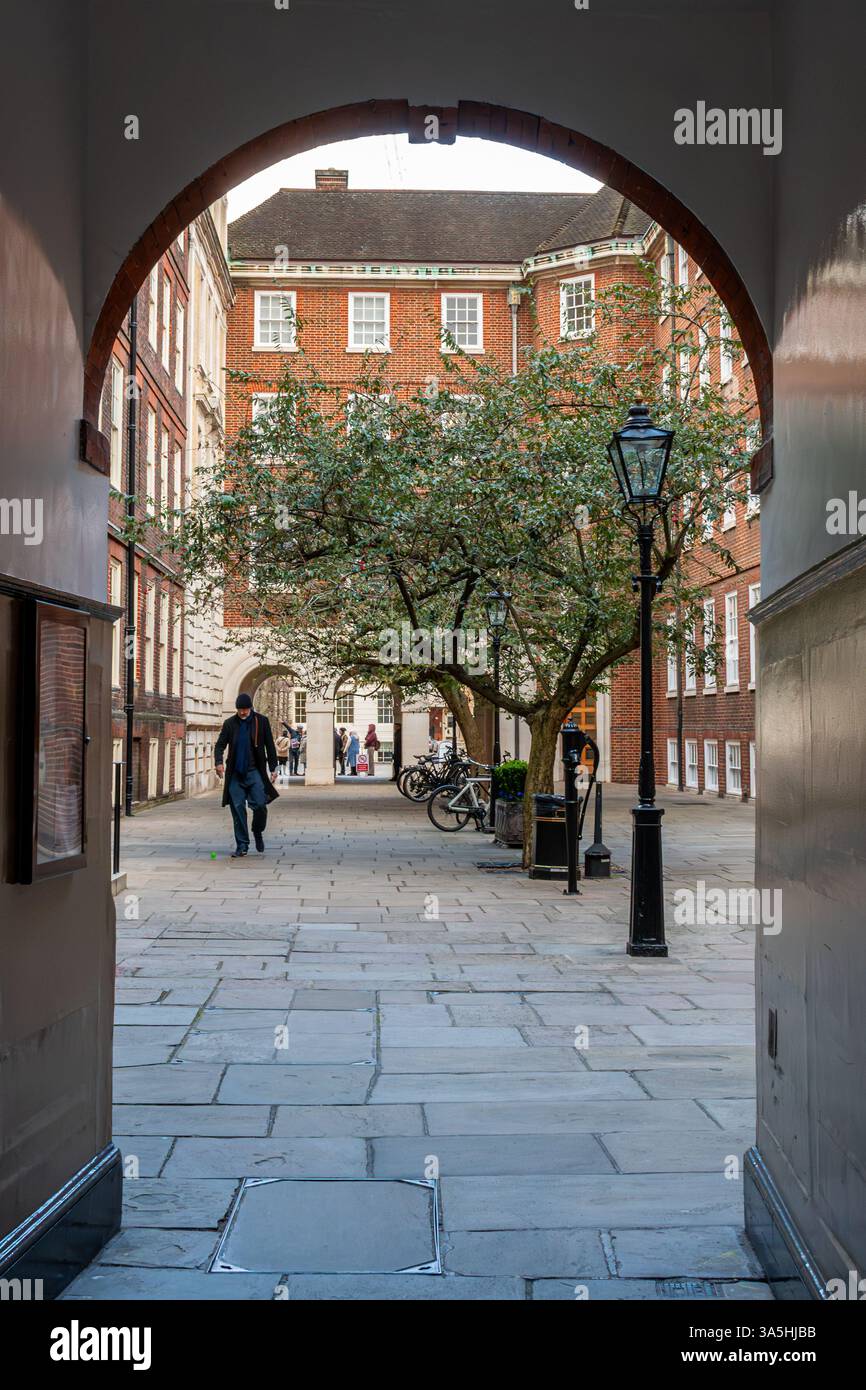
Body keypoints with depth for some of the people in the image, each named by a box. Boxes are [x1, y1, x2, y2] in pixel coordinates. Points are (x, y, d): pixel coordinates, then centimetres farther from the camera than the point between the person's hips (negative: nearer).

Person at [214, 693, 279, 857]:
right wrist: (218, 762, -14)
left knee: (259, 805, -10)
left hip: (255, 771, -1)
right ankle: (242, 845, 8)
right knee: (238, 809, 0)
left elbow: (270, 746, 5)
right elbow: (220, 744, 4)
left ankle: (258, 832, 20)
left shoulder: (262, 721, 2)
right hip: (235, 773, 1)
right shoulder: (230, 723, 5)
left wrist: (273, 768, 1)